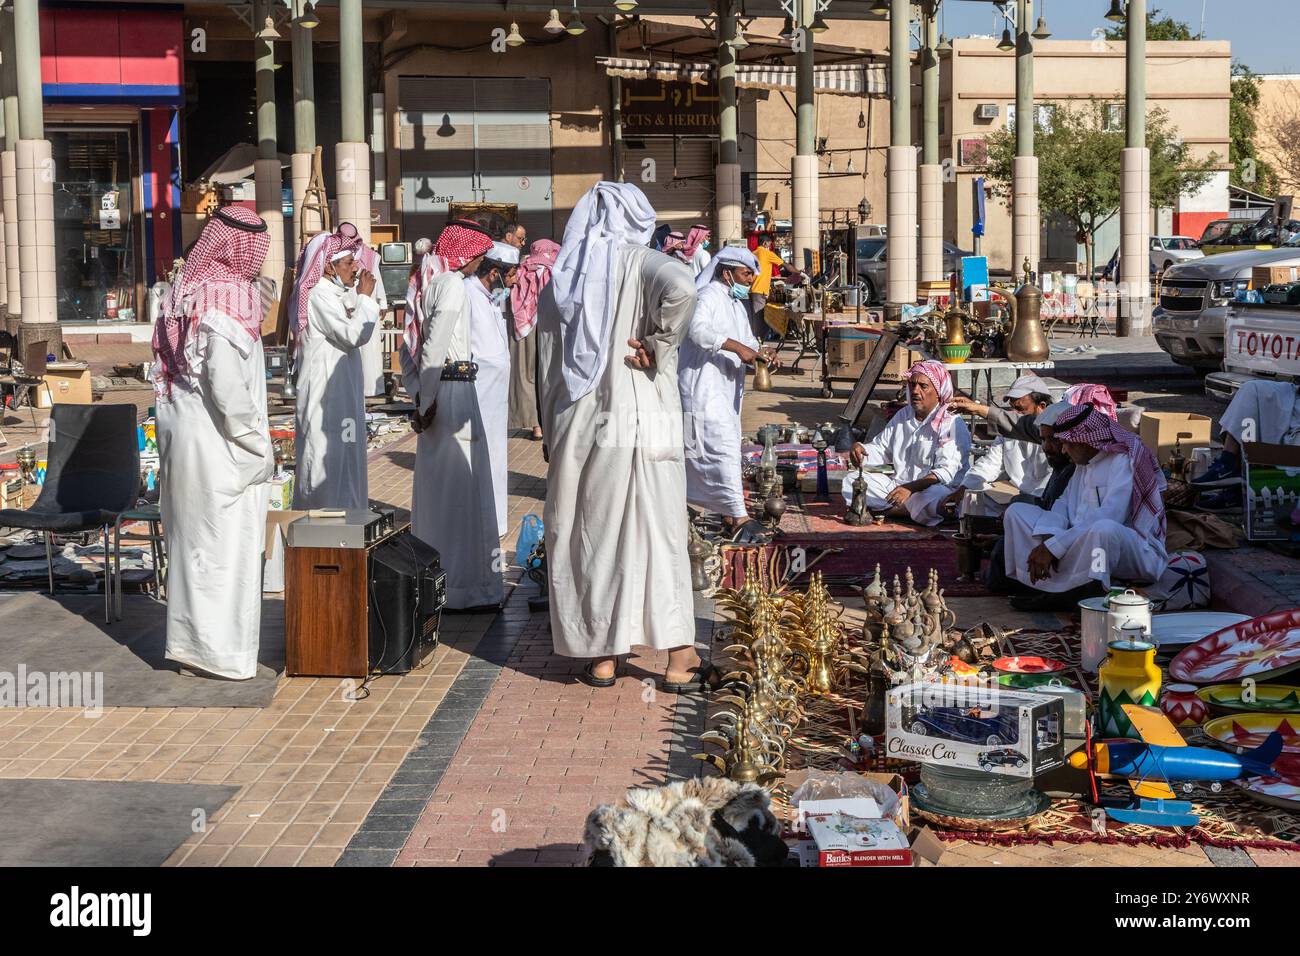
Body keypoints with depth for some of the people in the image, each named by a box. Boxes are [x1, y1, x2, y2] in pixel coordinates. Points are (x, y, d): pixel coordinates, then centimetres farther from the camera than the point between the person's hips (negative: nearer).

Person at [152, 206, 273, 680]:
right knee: (226, 546, 1)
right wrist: (259, 445, -11)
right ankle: (222, 653, 7)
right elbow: (227, 386, -22)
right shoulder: (230, 296, -17)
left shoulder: (183, 291, 7)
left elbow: (167, 369, 10)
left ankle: (189, 642, 24)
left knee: (191, 541, 15)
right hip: (221, 446, -8)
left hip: (182, 439, 8)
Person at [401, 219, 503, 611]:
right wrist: (426, 404, -13)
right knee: (462, 488, -3)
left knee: (433, 487, 15)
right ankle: (465, 586, 3)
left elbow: (407, 348, 13)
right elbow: (434, 348, -19)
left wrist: (419, 396, 9)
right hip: (454, 391, -9)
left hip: (432, 394, 9)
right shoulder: (453, 285, -13)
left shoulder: (426, 282, 13)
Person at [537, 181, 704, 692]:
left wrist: (553, 434, 17)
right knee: (656, 532, 3)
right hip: (640, 422, -4)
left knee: (591, 535, 11)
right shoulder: (642, 264, -5)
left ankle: (602, 657, 15)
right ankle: (679, 660, 7)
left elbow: (547, 364, 11)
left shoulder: (561, 278, 10)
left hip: (577, 425, 4)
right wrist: (658, 347, -17)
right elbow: (680, 287, -30)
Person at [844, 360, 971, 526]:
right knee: (851, 480, -8)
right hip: (897, 484, 7)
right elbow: (881, 449, 21)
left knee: (932, 500, -42)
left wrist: (911, 487, -35)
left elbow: (947, 472, -21)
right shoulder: (903, 416, 15)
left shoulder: (952, 425, -10)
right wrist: (861, 450, -4)